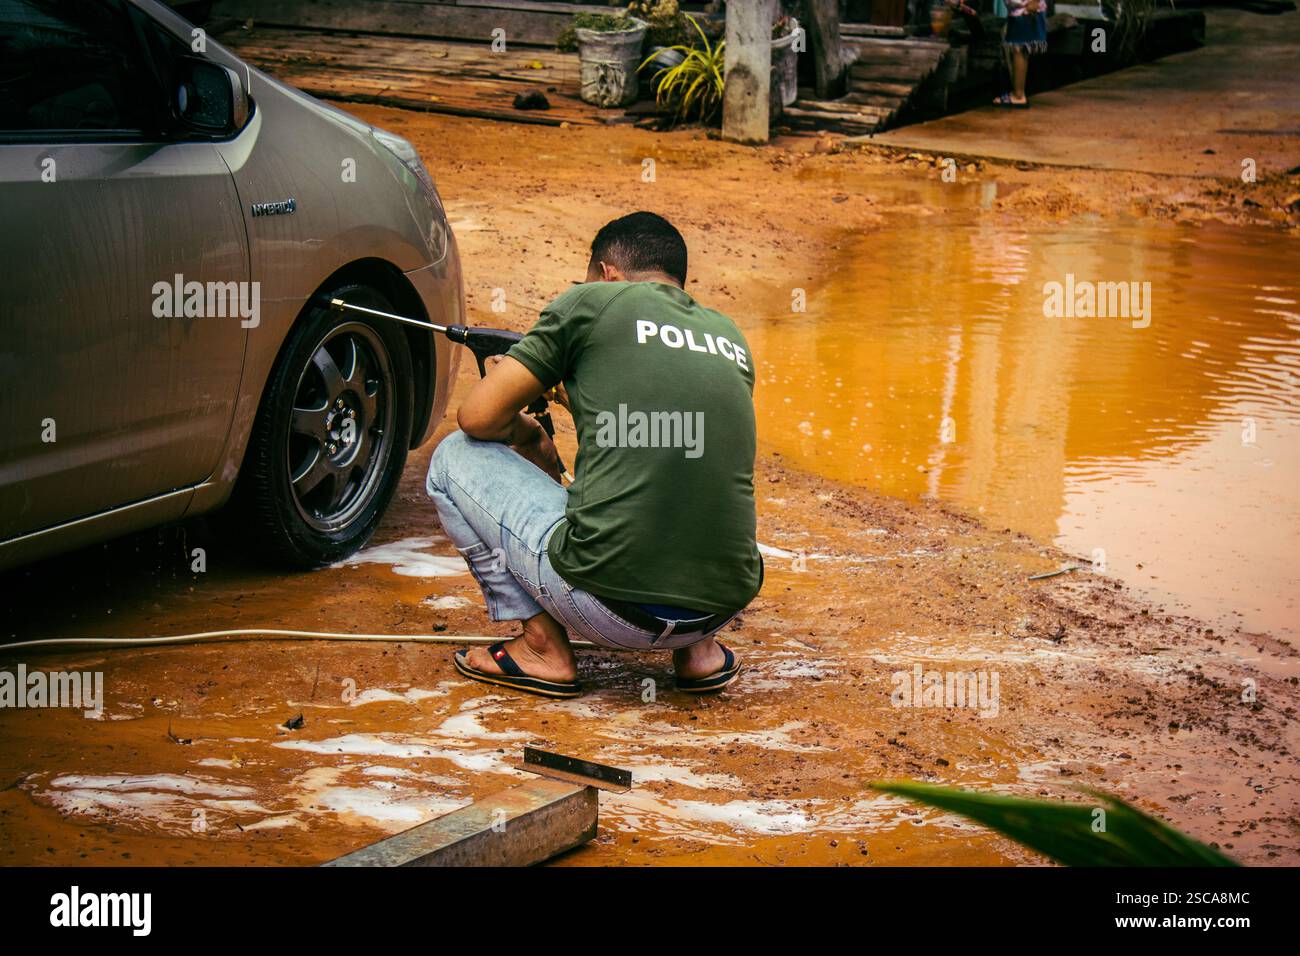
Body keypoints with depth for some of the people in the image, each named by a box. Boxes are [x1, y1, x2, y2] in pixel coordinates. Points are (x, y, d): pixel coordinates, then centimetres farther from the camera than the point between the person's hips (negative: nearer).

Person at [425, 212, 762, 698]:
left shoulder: (591, 302, 3)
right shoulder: (731, 338, 18)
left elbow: (478, 417, 4)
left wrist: (527, 436, 25)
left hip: (610, 601, -5)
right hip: (726, 603, 6)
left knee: (455, 457, 16)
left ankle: (542, 645, 11)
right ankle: (700, 648, 18)